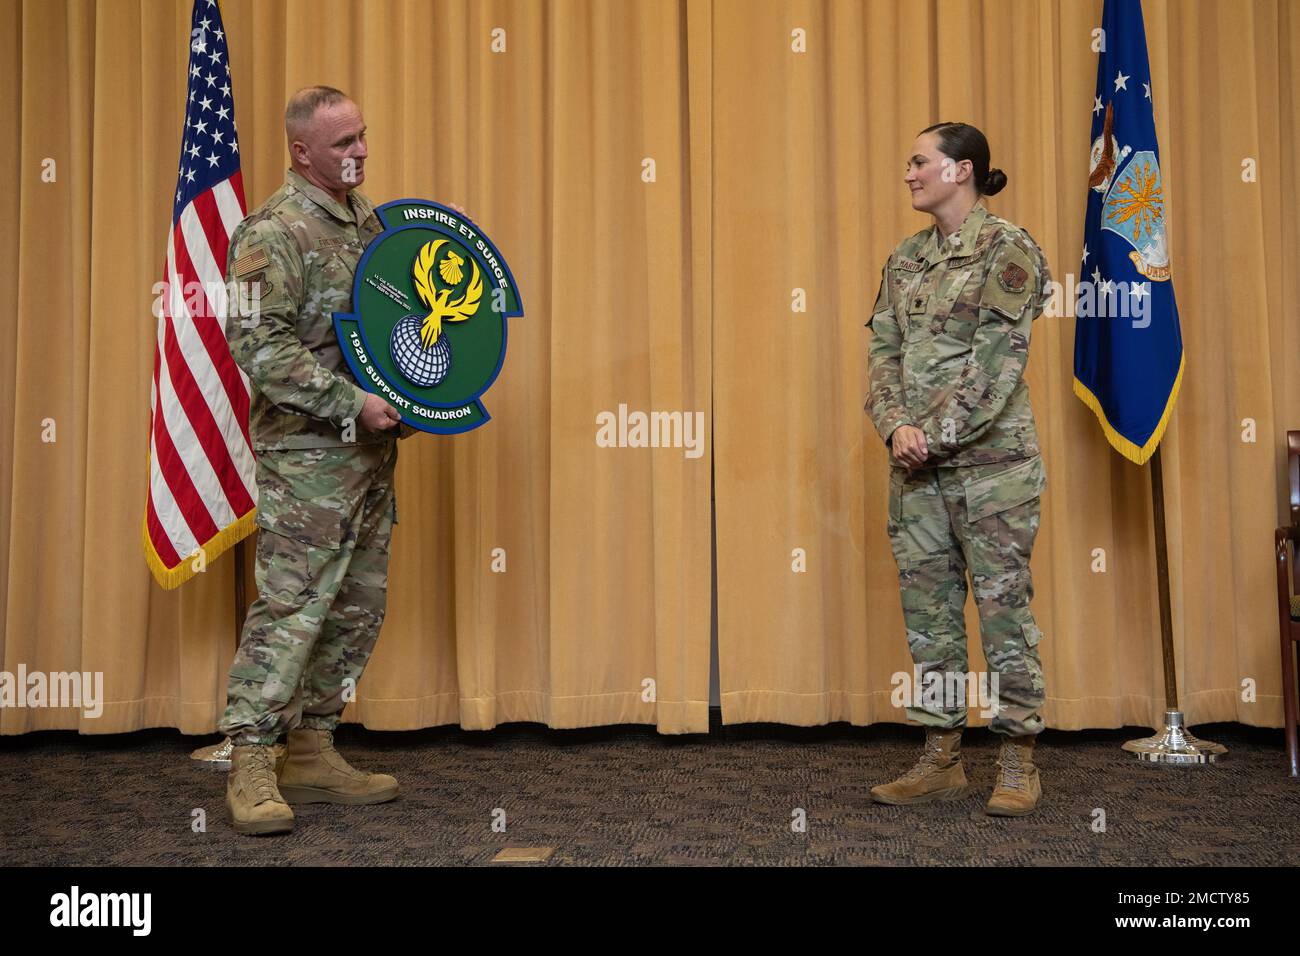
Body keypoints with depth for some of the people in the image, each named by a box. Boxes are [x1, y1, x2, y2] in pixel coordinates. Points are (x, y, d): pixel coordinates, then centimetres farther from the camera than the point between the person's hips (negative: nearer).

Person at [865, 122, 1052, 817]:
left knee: (1003, 603, 0)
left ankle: (1018, 765, 12)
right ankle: (941, 760, 20)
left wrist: (937, 434, -16)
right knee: (927, 605, 9)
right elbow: (883, 349, 8)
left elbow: (998, 359, -13)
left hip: (989, 458, -6)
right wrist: (897, 426, -9)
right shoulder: (906, 259, 14)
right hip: (915, 465, 7)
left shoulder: (1007, 249, -5)